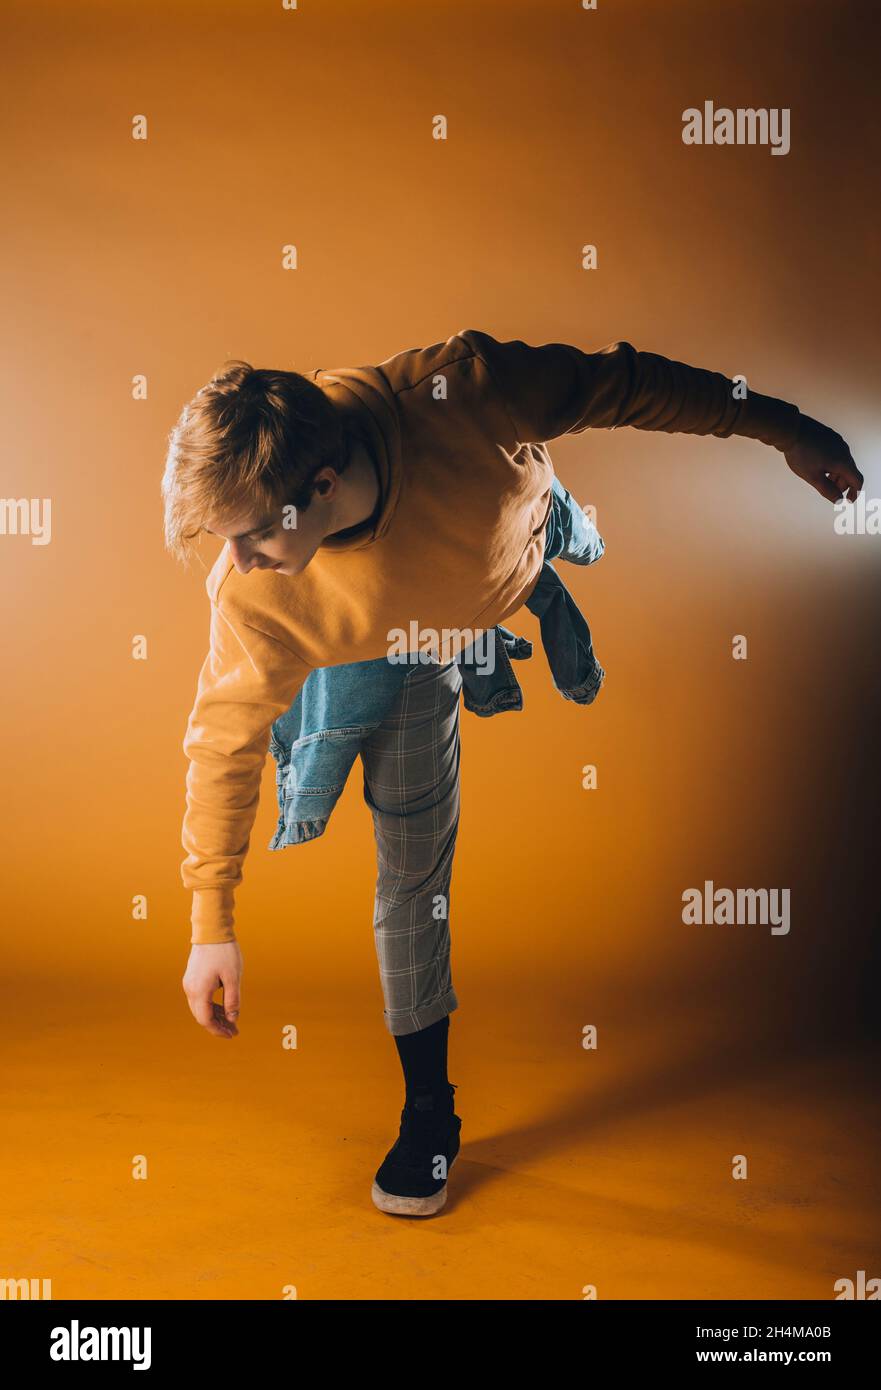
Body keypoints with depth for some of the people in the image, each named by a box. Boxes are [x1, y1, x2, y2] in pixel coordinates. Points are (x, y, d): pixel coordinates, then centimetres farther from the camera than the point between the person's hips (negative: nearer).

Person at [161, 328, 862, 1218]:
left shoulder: (461, 392, -39)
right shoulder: (251, 595, -34)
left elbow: (613, 384, -24)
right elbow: (225, 740, -21)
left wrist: (782, 427, -14)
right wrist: (211, 922, -18)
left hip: (540, 573, 1)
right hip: (412, 658, 0)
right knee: (410, 874, 0)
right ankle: (429, 1111, 18)